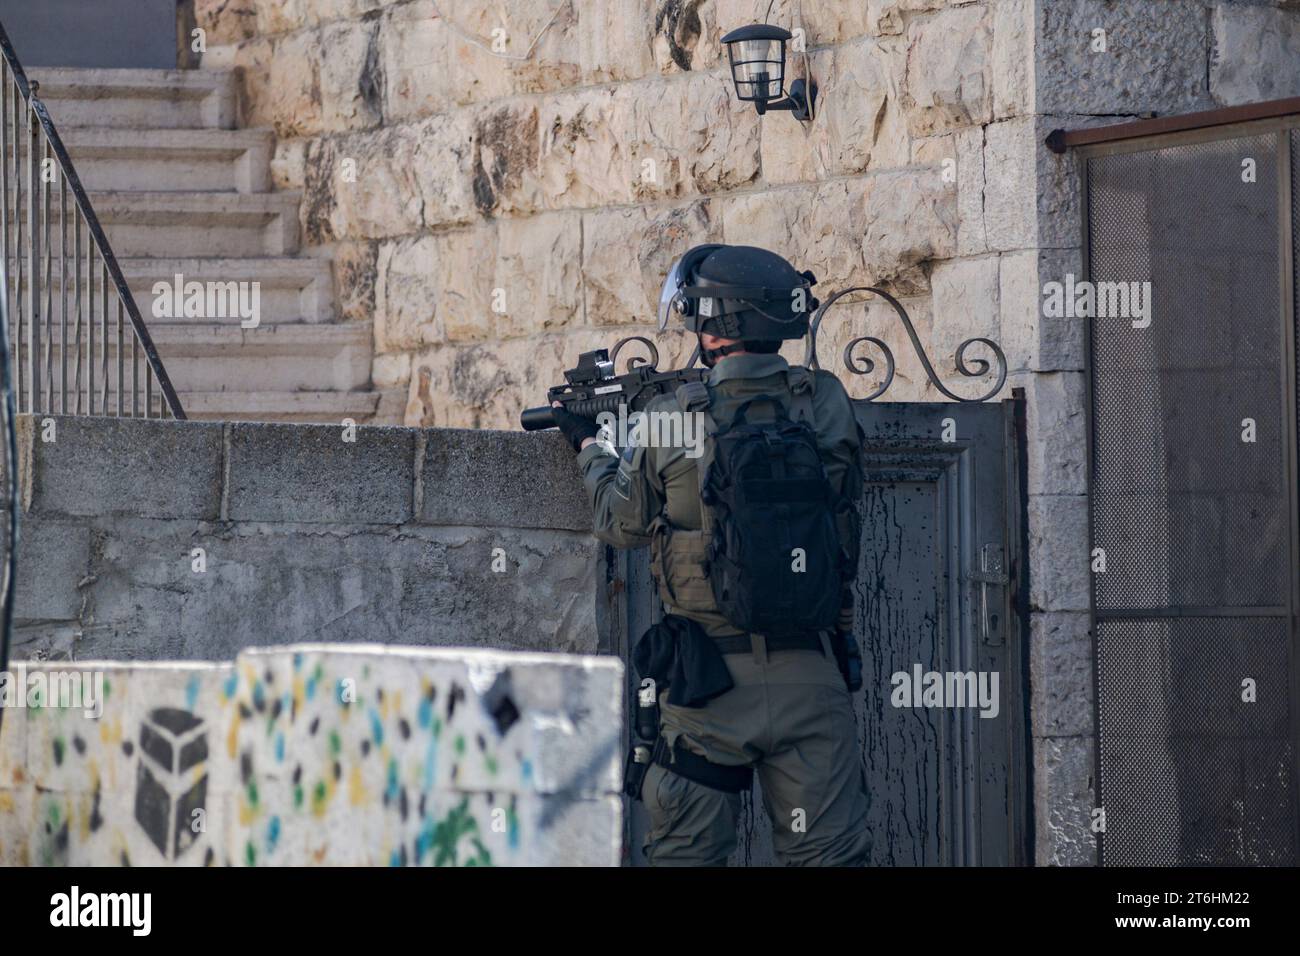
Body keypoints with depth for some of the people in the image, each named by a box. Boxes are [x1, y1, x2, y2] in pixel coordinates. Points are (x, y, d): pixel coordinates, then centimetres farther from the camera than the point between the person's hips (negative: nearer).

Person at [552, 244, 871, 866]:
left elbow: (620, 524, 9)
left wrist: (590, 447, 31)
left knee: (687, 854, 9)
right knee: (829, 854, 3)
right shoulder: (826, 406, -3)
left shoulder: (673, 423, -7)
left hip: (710, 679, -1)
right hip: (811, 675, 1)